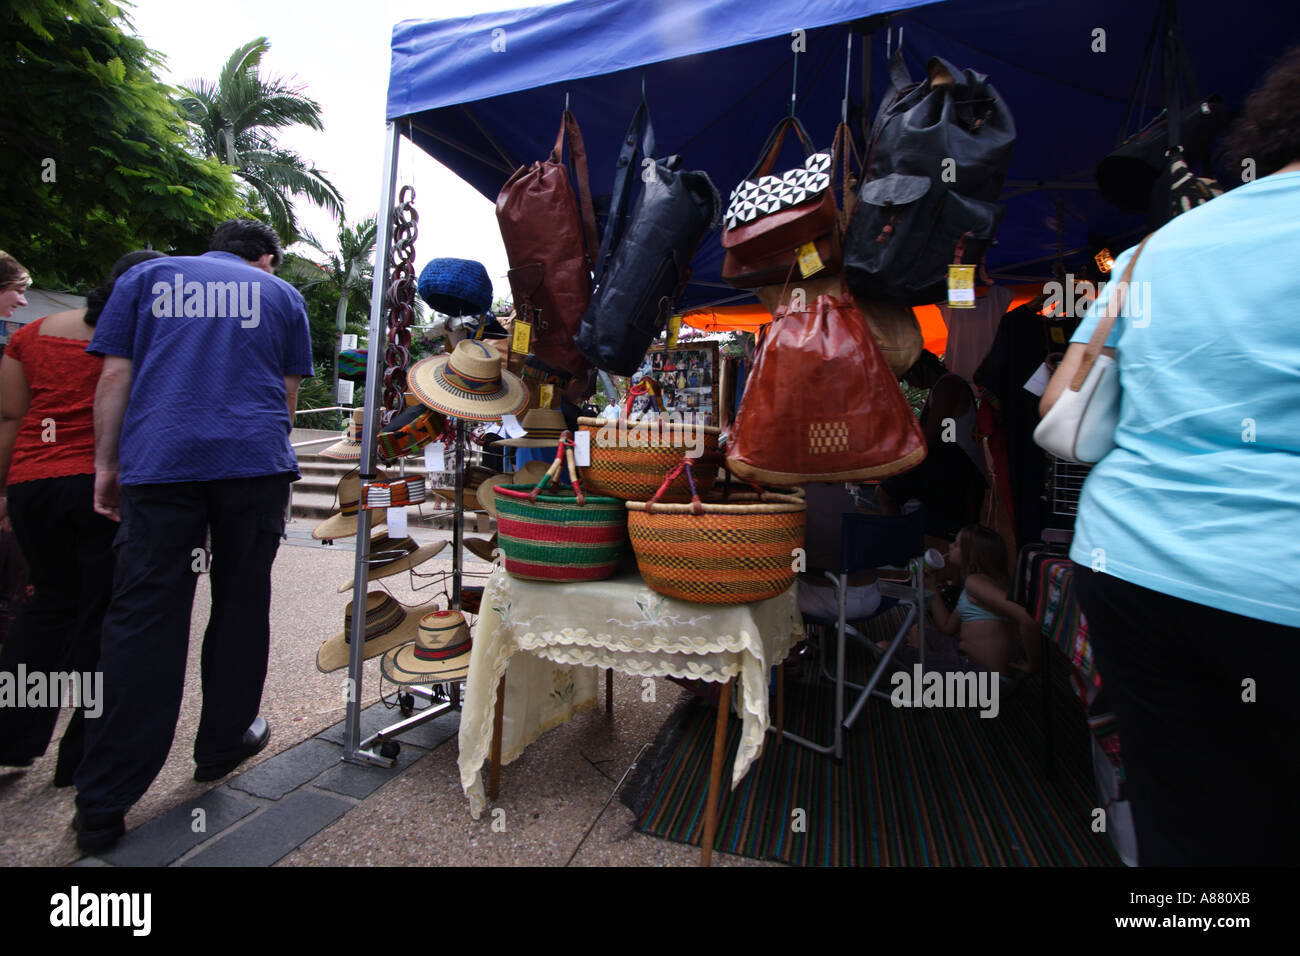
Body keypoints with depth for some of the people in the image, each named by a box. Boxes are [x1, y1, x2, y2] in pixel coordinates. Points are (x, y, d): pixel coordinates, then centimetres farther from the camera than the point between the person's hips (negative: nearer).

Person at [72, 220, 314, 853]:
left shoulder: (146, 277, 17)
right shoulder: (281, 294, 16)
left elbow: (115, 376, 10)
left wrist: (105, 463, 12)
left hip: (157, 462, 1)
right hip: (255, 462, 0)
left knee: (142, 617, 1)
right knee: (241, 603, 10)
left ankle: (102, 806, 5)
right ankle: (222, 745, 24)